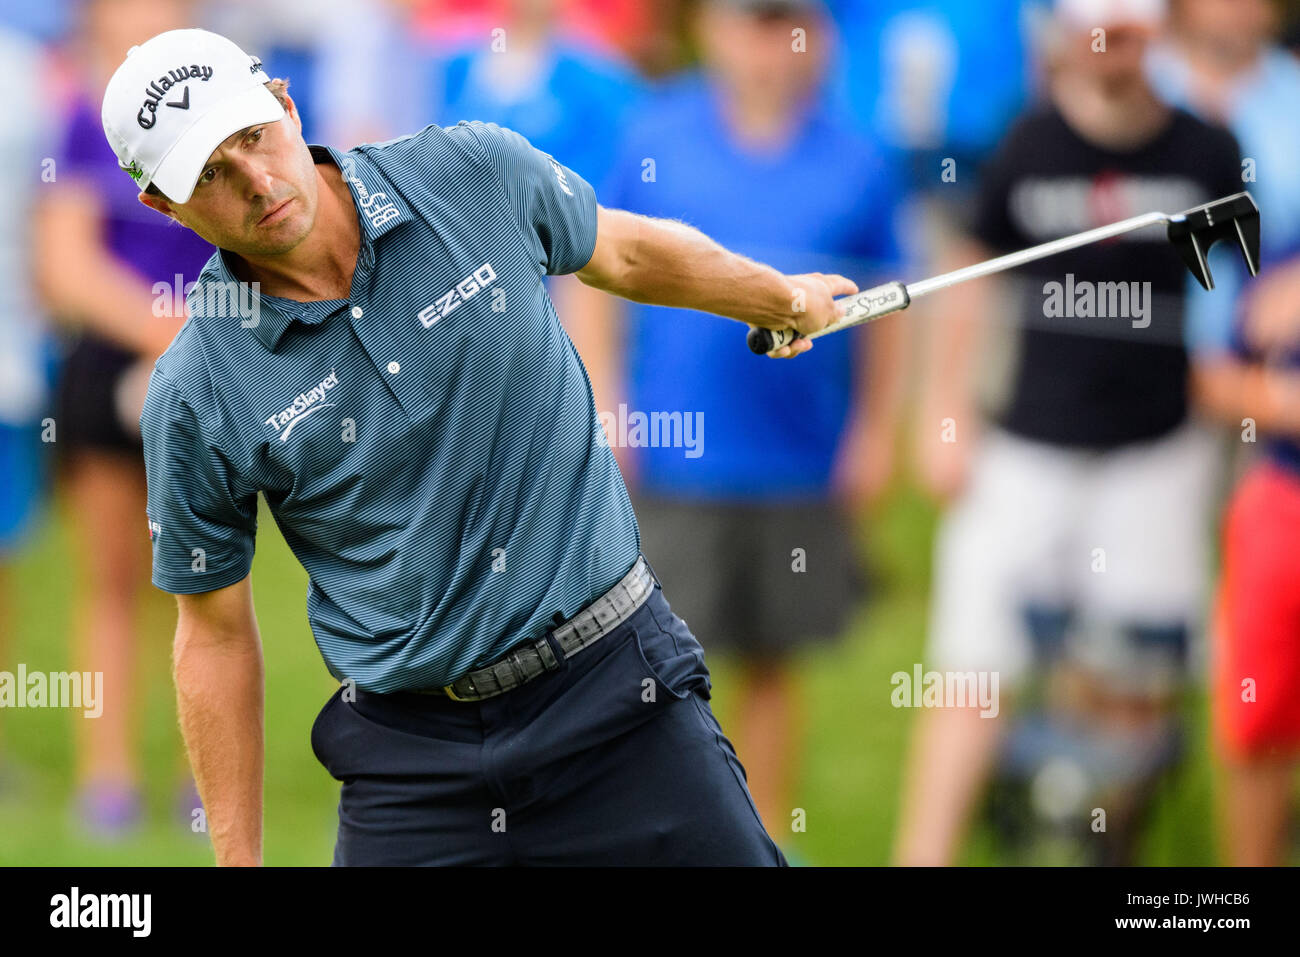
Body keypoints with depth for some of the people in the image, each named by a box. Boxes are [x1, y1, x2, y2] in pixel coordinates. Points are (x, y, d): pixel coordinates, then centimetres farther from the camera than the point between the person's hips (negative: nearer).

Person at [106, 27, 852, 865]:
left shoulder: (475, 175, -6)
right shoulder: (193, 397, -9)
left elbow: (624, 252, 16)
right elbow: (215, 633, 2)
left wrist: (787, 298, 32)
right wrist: (238, 859, 1)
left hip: (617, 683, 1)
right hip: (411, 753, -1)